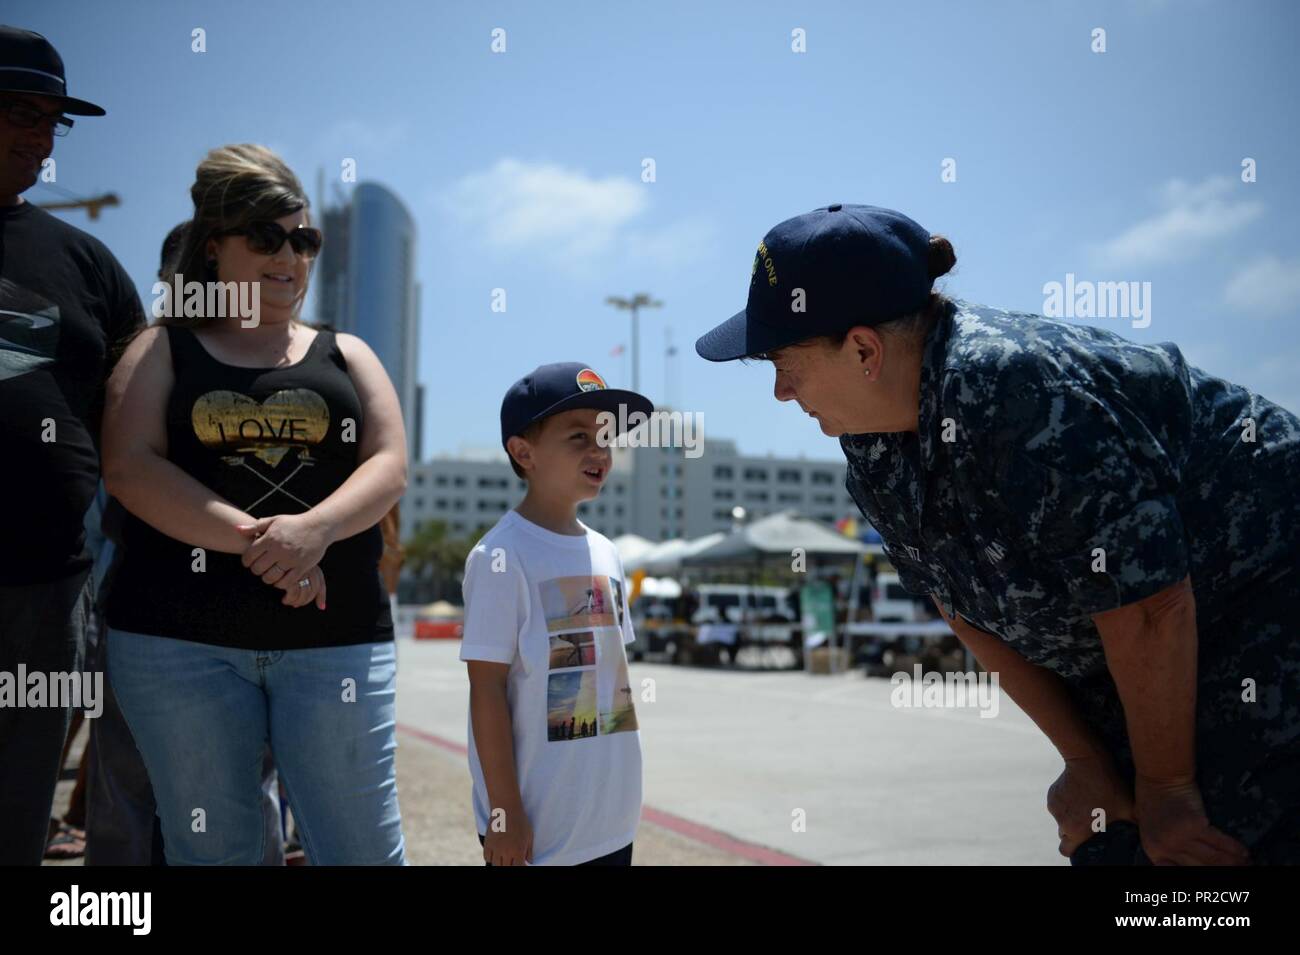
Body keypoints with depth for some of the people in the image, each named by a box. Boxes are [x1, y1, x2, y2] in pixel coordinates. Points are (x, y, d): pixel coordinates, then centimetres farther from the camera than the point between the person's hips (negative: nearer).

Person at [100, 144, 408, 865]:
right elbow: (130, 467, -5)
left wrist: (314, 527, -18)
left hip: (334, 636, 1)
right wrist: (254, 539, -17)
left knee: (361, 847, -1)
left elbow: (388, 468, 3)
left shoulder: (344, 356, 16)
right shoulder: (163, 350, 11)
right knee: (213, 850, 6)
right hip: (181, 636, 0)